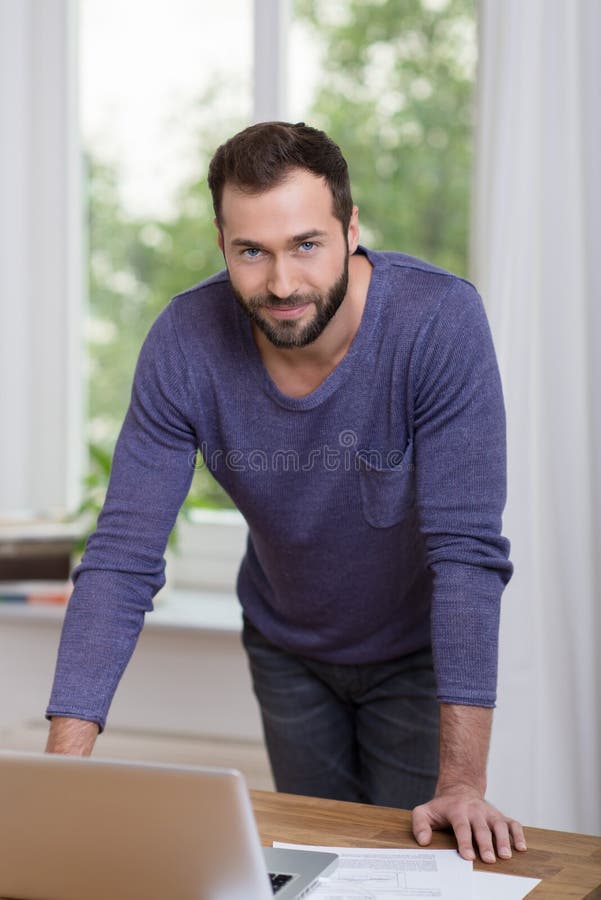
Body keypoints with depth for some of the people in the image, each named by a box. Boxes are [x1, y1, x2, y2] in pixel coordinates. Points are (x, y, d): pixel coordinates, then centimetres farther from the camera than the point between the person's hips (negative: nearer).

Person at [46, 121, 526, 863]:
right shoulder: (185, 342, -23)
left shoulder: (441, 320, -31)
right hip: (286, 649, 2)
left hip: (418, 651, -2)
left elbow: (467, 550, -32)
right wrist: (64, 769, -33)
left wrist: (462, 782, -36)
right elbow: (122, 557, -24)